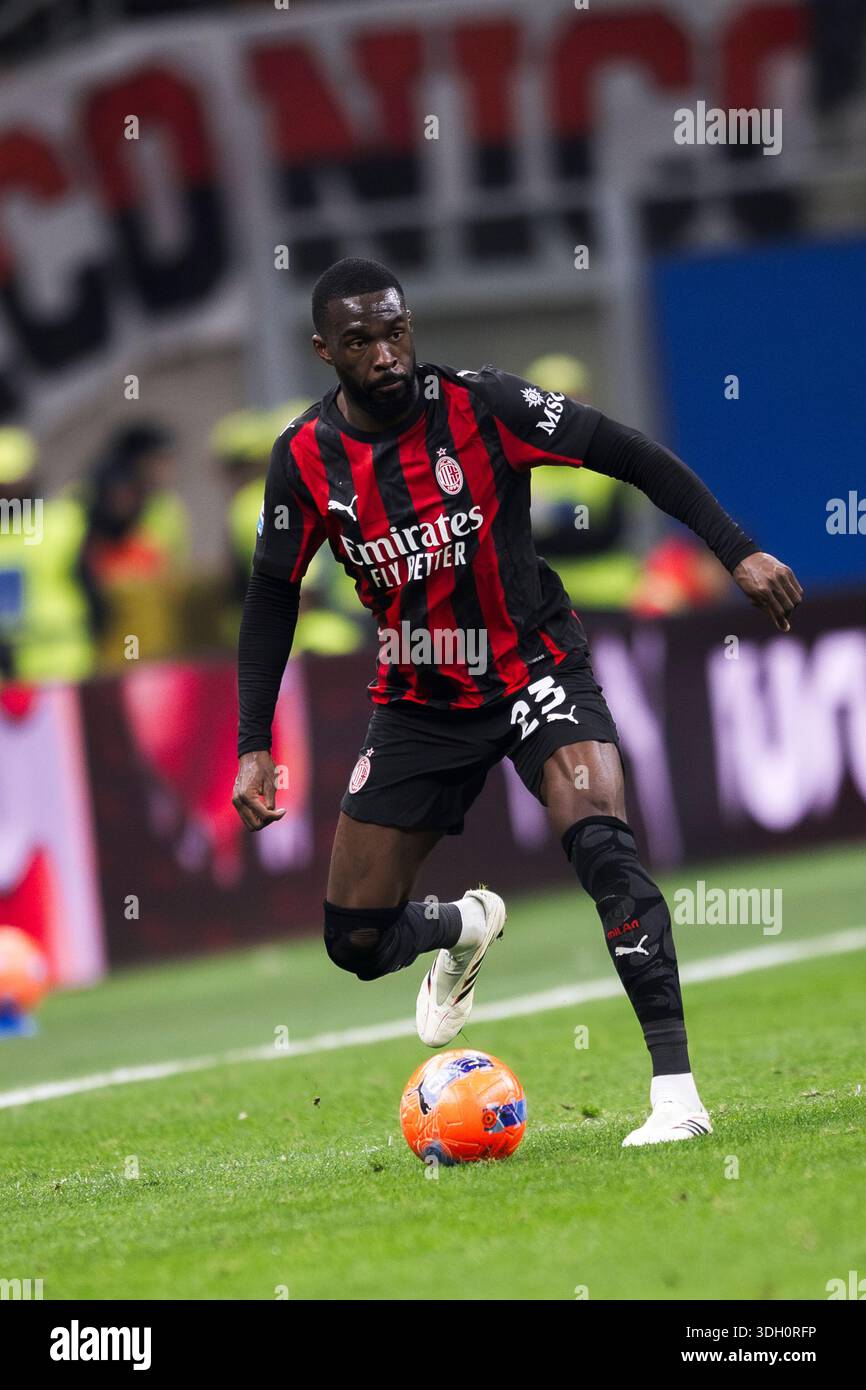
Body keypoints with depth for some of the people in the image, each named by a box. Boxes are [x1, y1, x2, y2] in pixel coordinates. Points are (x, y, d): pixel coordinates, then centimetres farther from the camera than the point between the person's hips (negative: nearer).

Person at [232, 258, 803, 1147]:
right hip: (419, 700, 3)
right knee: (355, 940, 1)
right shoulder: (306, 458, -9)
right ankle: (464, 929, 39)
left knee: (600, 842, -30)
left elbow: (631, 456, -12)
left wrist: (738, 552, -20)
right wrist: (253, 747, -1)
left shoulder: (481, 406, -17)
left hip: (534, 667, -3)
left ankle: (677, 1093, -29)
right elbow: (273, 596, 4)